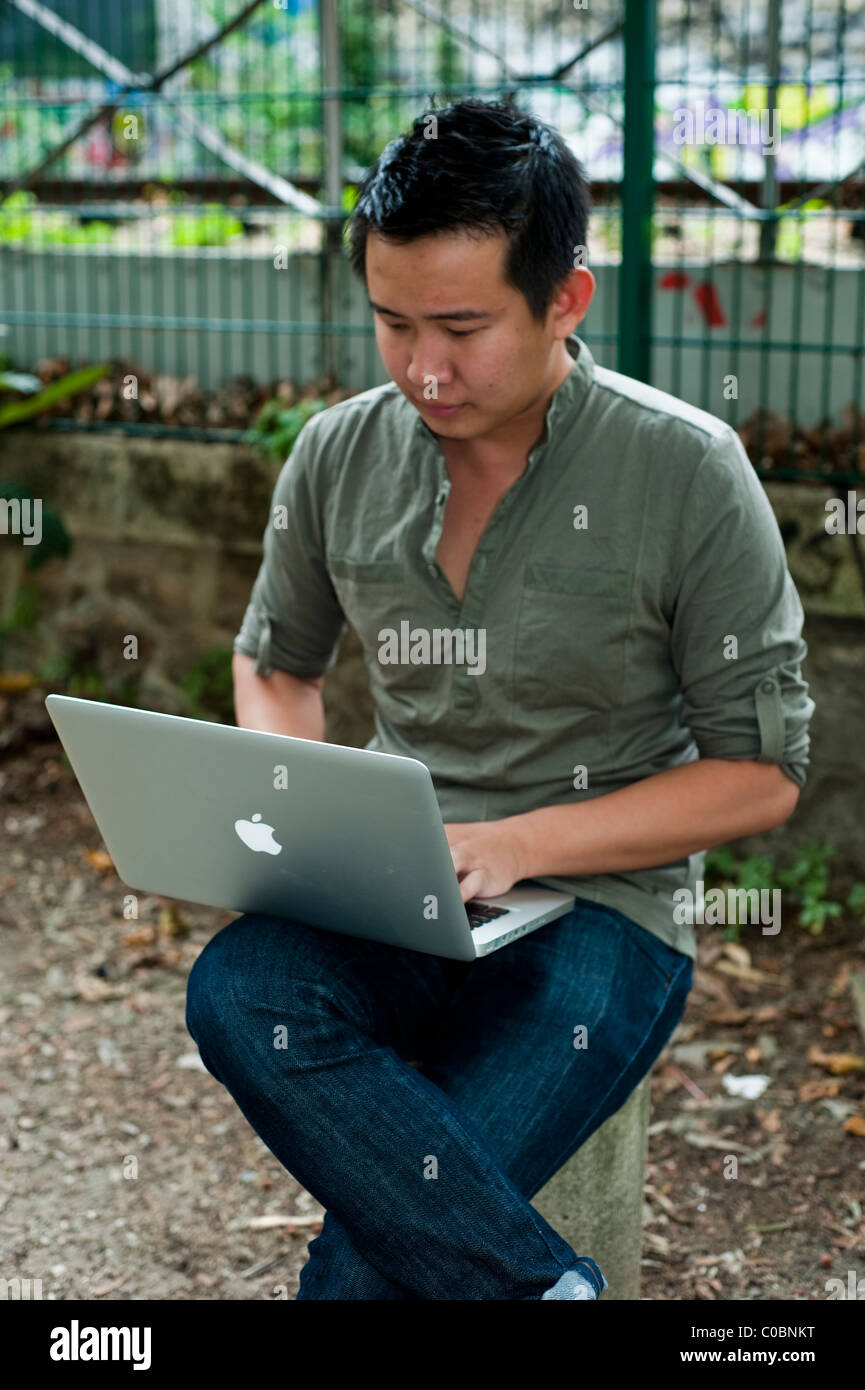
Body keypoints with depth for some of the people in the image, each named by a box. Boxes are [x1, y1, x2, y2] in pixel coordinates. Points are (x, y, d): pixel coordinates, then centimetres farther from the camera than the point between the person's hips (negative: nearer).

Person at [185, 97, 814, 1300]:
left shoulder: (688, 473, -9)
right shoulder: (339, 455, 3)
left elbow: (763, 773, -5)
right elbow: (277, 661, 20)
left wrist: (519, 844, -16)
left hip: (600, 905, -4)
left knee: (373, 1252, -27)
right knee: (235, 990, -31)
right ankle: (542, 1286, -25)